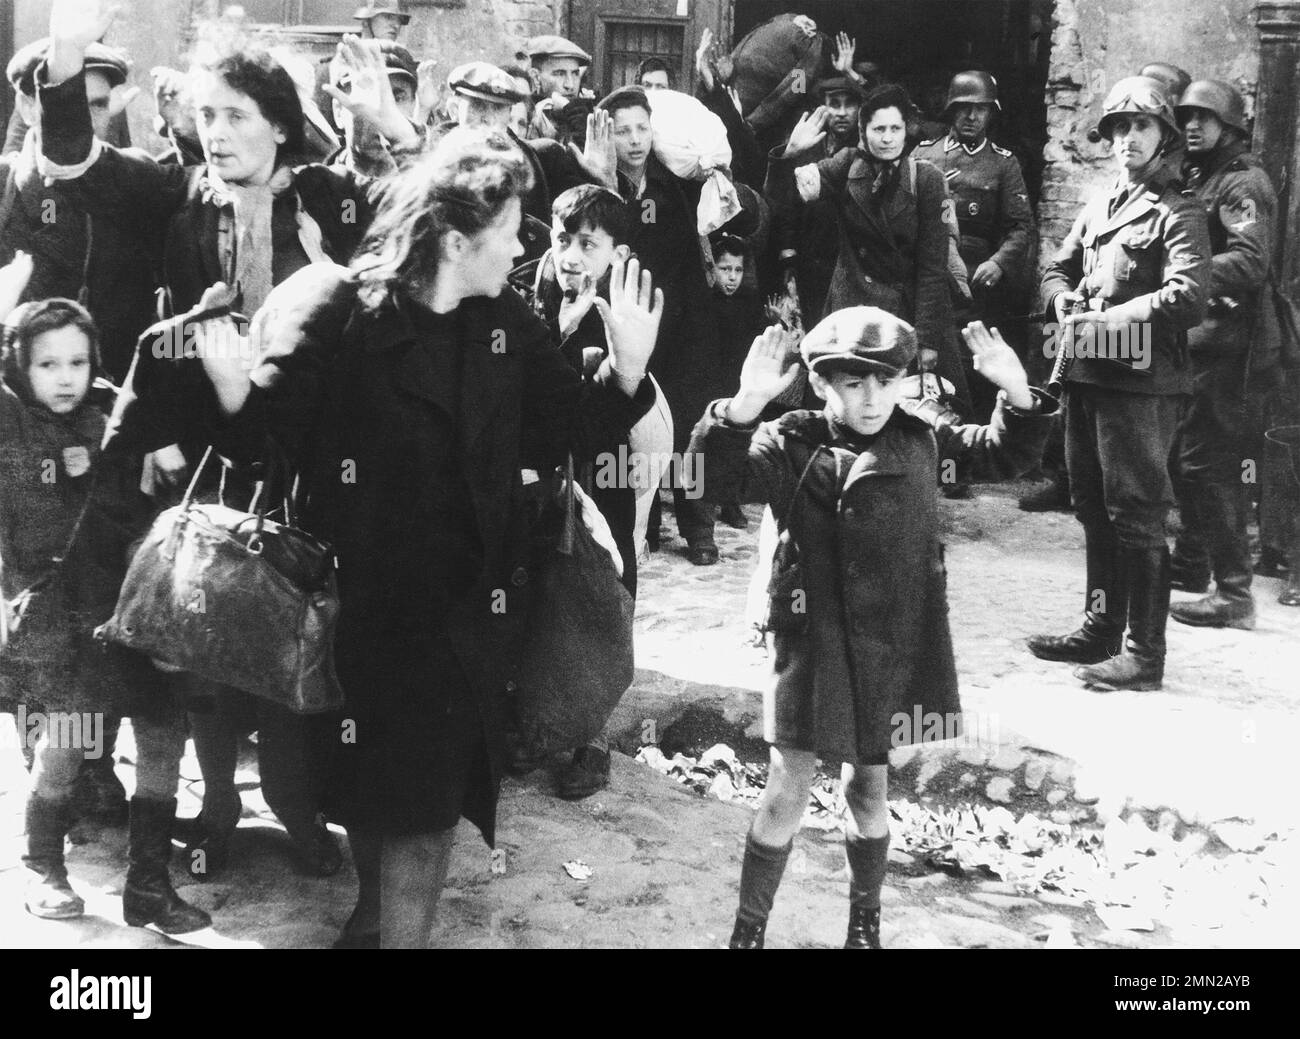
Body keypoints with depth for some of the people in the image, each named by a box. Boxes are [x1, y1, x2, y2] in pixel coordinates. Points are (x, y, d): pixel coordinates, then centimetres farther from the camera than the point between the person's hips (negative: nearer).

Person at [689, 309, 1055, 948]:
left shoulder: (921, 434, 1)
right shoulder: (791, 444, -11)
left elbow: (1005, 455, 9)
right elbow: (716, 478, -26)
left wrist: (1018, 393, -10)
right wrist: (743, 409, -42)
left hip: (897, 646, 3)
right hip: (814, 642, -3)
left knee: (868, 788, 18)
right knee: (786, 792, 0)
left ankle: (865, 918, 39)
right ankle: (749, 926, 19)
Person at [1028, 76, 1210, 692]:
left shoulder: (1178, 213, -6)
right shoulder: (1099, 206, 18)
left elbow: (1187, 296, -18)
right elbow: (1059, 266, 23)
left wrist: (1111, 317, -21)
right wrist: (1062, 299, 0)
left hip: (1142, 382, -8)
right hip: (1086, 376, 8)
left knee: (1137, 517, -6)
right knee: (1094, 509, 16)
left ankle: (1145, 654, 1)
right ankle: (1101, 632, 29)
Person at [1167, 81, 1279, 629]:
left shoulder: (1243, 182, -11)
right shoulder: (1195, 177, 18)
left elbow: (1250, 264, -23)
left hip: (1225, 334, -10)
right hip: (1195, 333, 10)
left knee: (1208, 461, -9)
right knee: (1184, 452, 18)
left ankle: (1233, 593, -5)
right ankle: (1191, 562, 33)